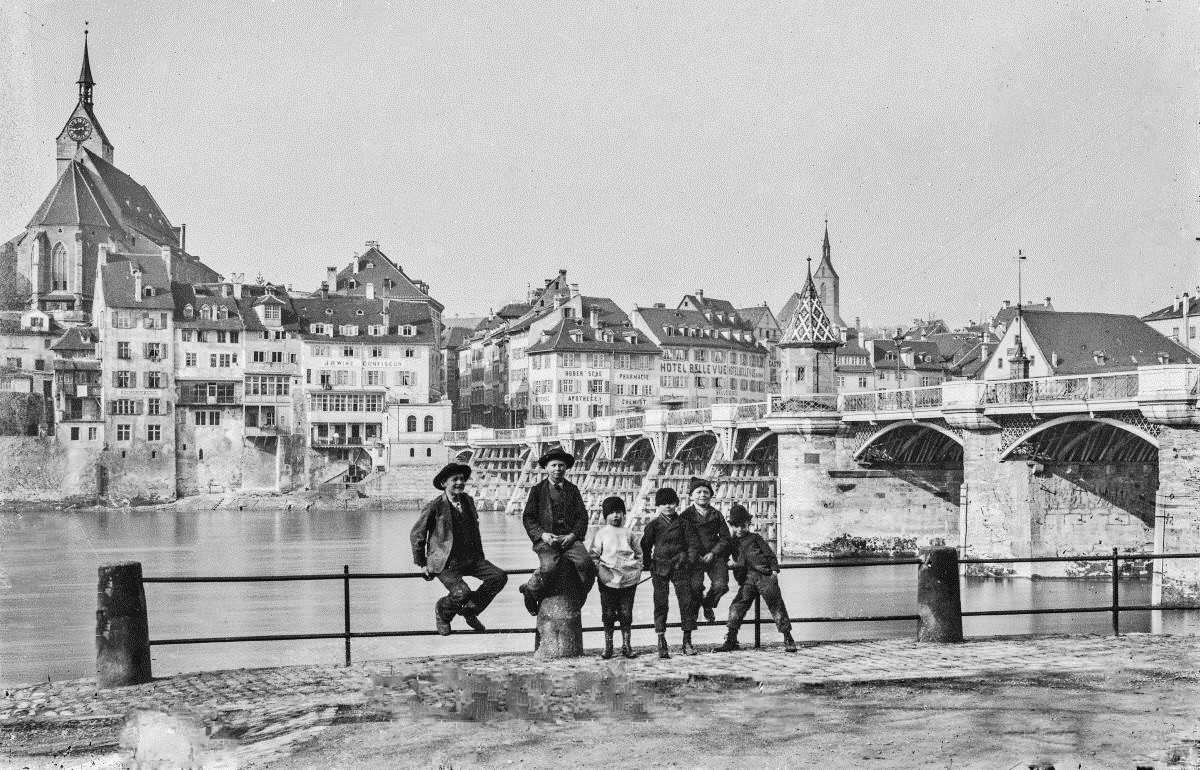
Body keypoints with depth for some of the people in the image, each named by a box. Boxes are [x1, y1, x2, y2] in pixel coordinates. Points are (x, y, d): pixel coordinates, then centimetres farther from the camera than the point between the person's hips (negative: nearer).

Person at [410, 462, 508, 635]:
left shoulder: (468, 501, 9)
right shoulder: (434, 507, -12)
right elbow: (416, 535, -2)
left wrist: (480, 556, 20)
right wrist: (422, 563, 1)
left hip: (470, 558, 7)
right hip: (445, 563, -7)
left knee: (499, 577, -12)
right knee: (462, 593, -29)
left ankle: (470, 609, 9)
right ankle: (442, 610, 7)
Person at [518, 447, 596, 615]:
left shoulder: (572, 490, 16)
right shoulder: (537, 490, 10)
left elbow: (582, 516, 11)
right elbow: (528, 518, 7)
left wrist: (573, 535, -7)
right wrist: (541, 534, -9)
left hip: (570, 538, 2)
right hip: (546, 539, -2)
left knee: (586, 563, -26)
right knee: (548, 566, -32)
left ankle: (580, 599, 0)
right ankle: (530, 592, -4)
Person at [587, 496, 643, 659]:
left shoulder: (628, 533, 10)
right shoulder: (601, 533, 5)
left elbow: (638, 553, 18)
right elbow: (593, 554, 5)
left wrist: (637, 569, 5)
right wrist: (600, 569, -8)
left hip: (628, 580, 1)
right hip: (608, 579, -1)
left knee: (626, 613, 3)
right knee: (608, 614, 2)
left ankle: (626, 645, 12)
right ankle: (608, 645, 12)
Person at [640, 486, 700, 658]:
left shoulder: (683, 523, 7)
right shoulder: (653, 525, 5)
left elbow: (694, 542, 8)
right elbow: (645, 545, 9)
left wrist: (690, 560, -2)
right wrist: (647, 564, 4)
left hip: (680, 566, 1)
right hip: (660, 566, -1)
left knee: (686, 601, -3)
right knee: (660, 603, -4)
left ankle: (687, 641, 4)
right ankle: (661, 643, -2)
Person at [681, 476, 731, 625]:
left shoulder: (716, 514, 10)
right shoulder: (686, 515, 4)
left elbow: (725, 537, 9)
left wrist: (713, 553, -6)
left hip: (715, 555, 2)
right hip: (695, 556, -2)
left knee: (721, 585, -19)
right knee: (696, 585, -25)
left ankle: (708, 604, 15)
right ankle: (694, 608, 9)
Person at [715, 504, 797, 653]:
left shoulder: (755, 537, 9)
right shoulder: (733, 543, 17)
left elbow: (770, 554, 6)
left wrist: (774, 570, -4)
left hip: (765, 575, -3)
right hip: (747, 580, 3)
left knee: (776, 605, -4)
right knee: (737, 606, -7)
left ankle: (788, 638, 2)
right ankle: (731, 640, -3)